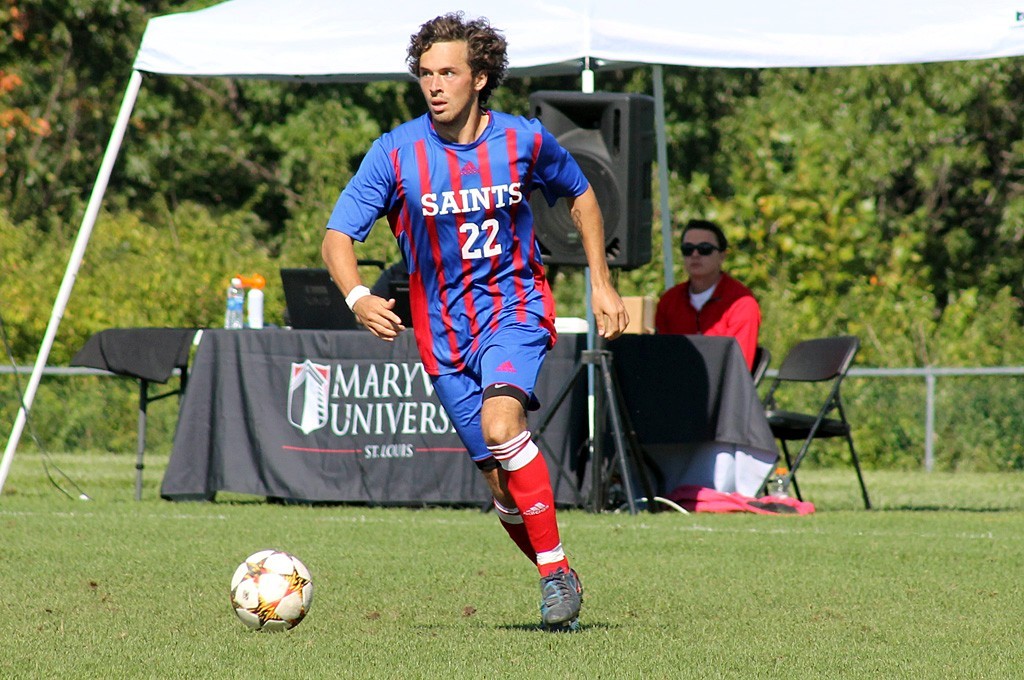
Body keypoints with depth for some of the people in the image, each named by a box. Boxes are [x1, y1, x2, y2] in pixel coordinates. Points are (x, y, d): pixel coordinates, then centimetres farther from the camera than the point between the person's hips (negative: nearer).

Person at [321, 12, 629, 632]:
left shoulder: (523, 140, -6)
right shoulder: (396, 153, -9)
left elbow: (581, 196, 14)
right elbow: (338, 236, -11)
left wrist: (602, 284, 9)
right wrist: (358, 296, -32)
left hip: (514, 306, -2)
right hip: (443, 325, 2)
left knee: (500, 423, -30)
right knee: (501, 476, 2)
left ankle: (555, 569, -20)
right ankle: (562, 583, 24)